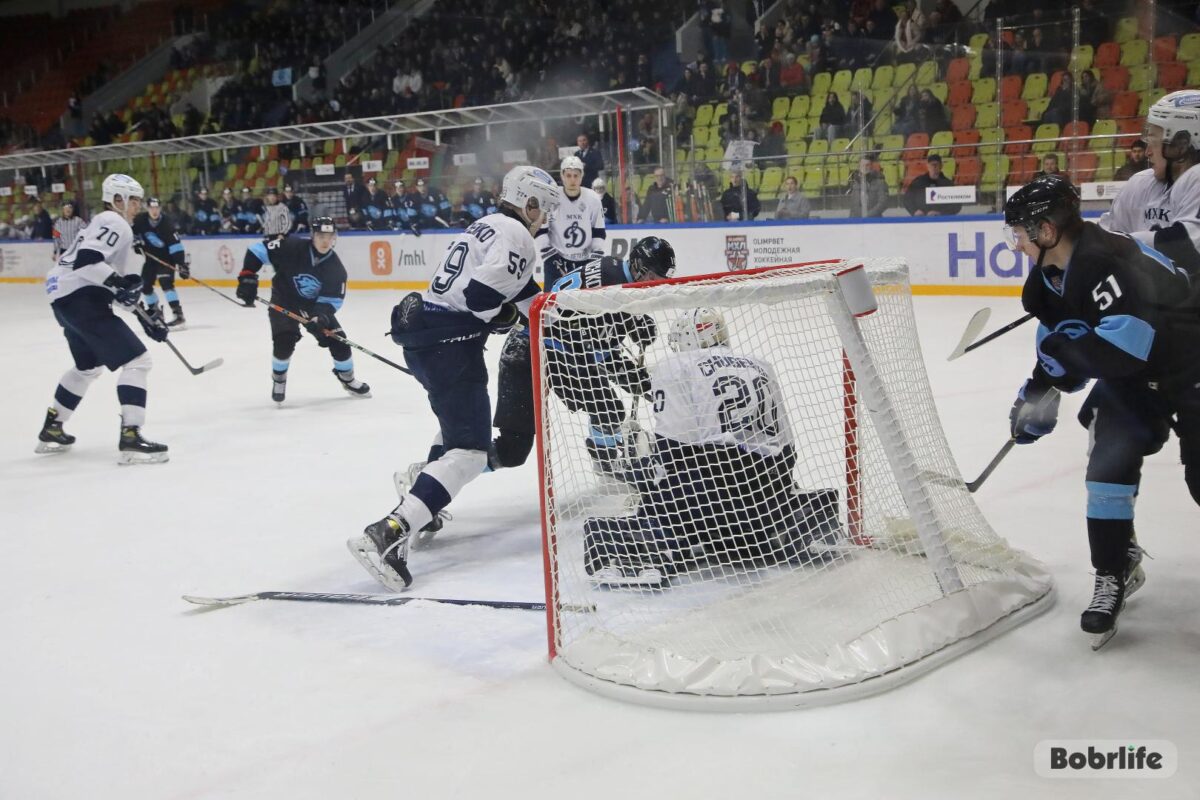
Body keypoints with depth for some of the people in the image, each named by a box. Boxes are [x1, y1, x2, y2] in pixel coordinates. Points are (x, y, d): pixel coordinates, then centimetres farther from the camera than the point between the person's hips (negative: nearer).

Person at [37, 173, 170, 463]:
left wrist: (145, 318, 23)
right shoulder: (114, 223, -8)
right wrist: (117, 280, -30)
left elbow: (111, 285, 26)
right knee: (137, 360, -12)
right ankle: (130, 438, -20)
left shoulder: (106, 224, 25)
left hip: (67, 301, 11)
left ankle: (51, 429, 38)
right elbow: (86, 261, -24)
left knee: (88, 366, 30)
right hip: (82, 300, -11)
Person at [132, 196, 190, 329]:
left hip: (166, 257, -6)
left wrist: (182, 264, -36)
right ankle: (155, 310, 31)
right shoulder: (140, 219, -12)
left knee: (166, 282, -26)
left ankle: (178, 315, -31)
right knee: (144, 285, 9)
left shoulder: (167, 224, -25)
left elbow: (176, 246, -29)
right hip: (151, 257, 6)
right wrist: (136, 241, -6)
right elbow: (132, 231, 10)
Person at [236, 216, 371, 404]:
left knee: (337, 340, -4)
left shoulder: (336, 268, -17)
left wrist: (321, 316, -35)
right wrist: (247, 278, -26)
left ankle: (347, 378, 23)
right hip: (283, 302, -3)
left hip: (314, 306, 3)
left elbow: (332, 300, -16)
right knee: (285, 340, -23)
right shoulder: (291, 248, -25)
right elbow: (257, 250, -20)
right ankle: (278, 379, 6)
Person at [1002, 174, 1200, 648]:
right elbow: (1060, 343, 11)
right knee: (1109, 466, -3)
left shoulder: (1105, 260, -31)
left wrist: (1063, 351, -33)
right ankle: (1114, 573, 9)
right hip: (1132, 377, 8)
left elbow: (1128, 337, -42)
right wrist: (1040, 393, 1)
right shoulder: (1050, 277, 0)